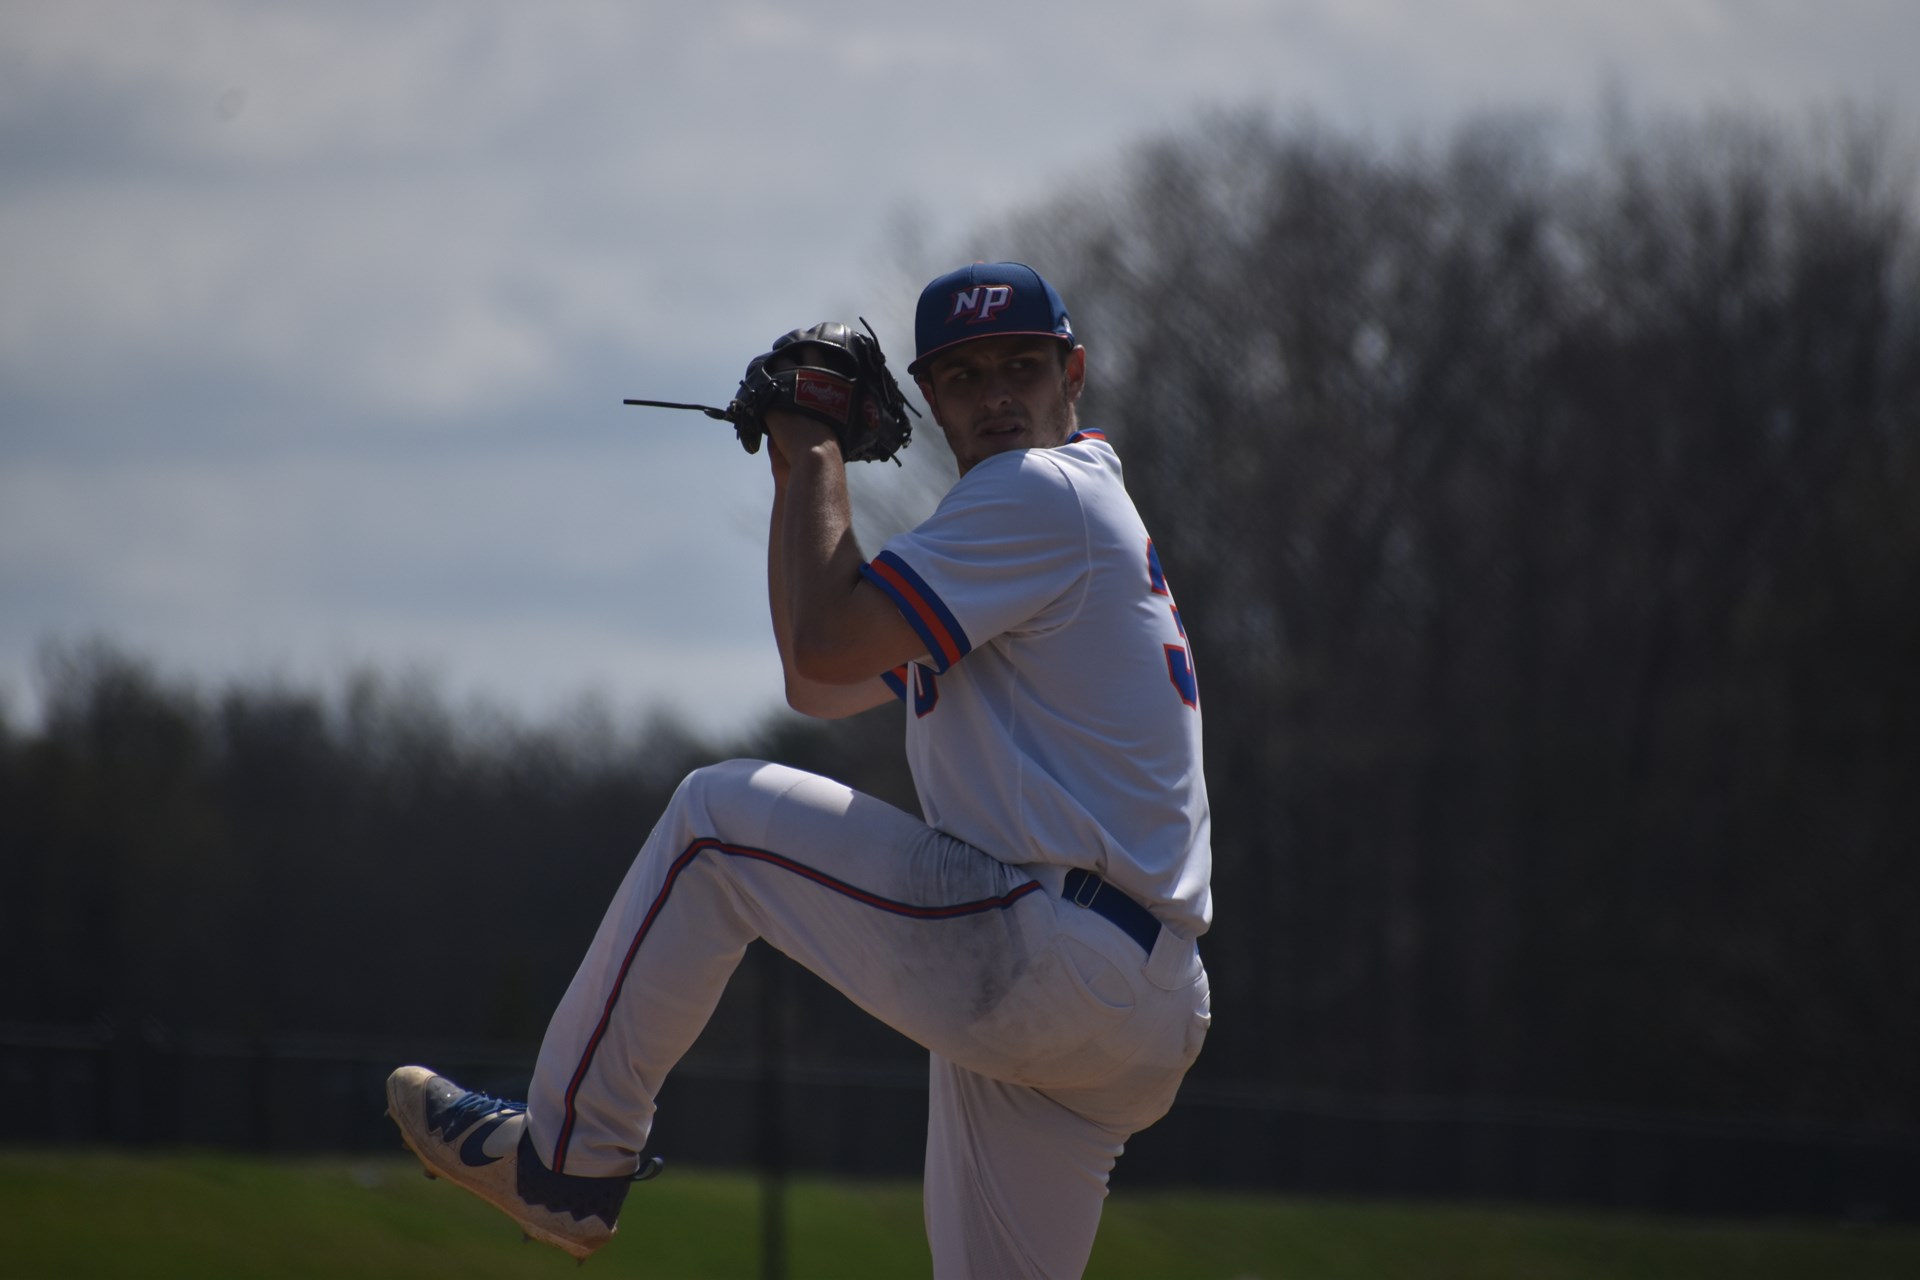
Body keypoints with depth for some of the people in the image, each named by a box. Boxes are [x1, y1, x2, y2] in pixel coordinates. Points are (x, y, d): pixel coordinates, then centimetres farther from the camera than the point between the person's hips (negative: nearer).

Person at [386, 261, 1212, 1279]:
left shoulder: (1039, 491, -6)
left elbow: (825, 642, -15)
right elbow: (822, 686, 31)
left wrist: (816, 458, 0)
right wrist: (800, 472, 21)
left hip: (1041, 955, -10)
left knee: (718, 816, 0)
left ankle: (566, 1152, 5)